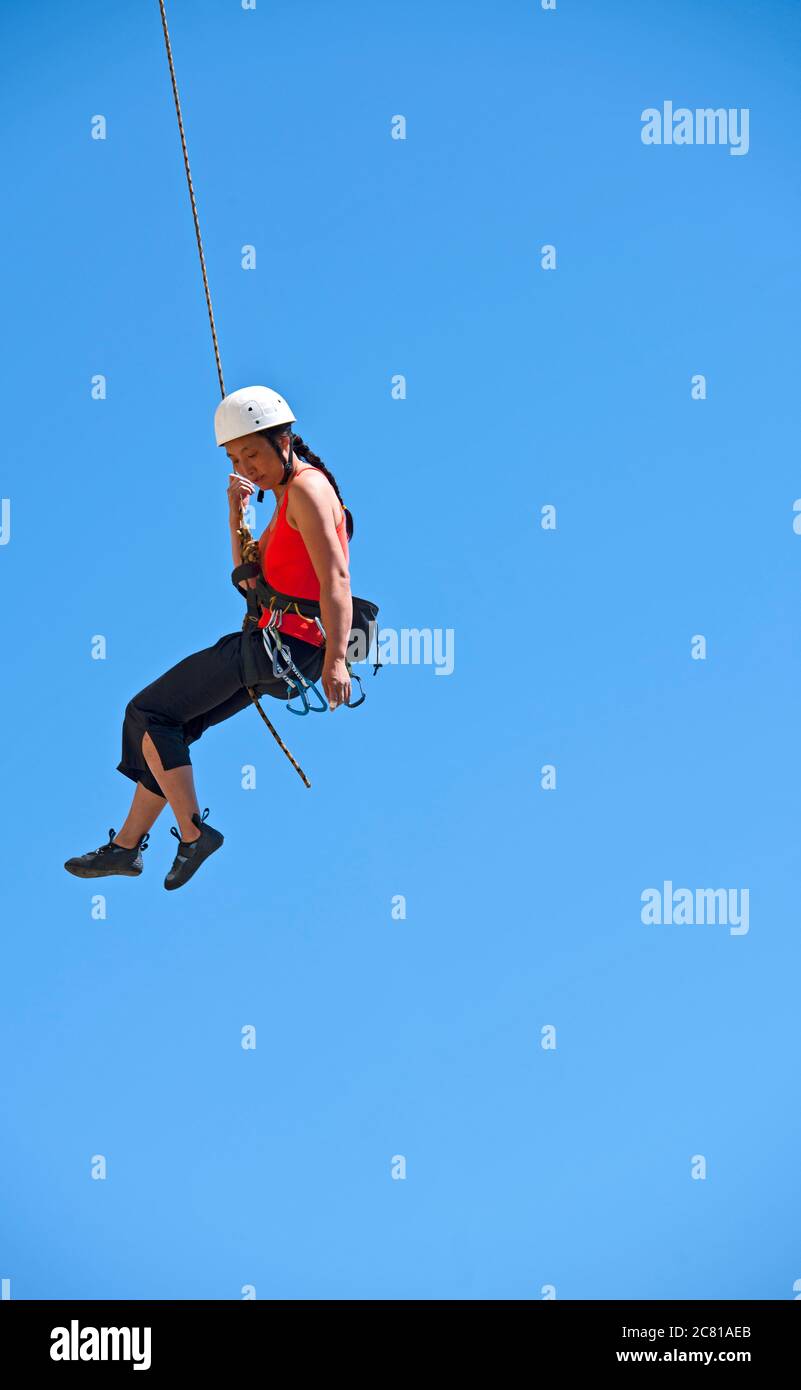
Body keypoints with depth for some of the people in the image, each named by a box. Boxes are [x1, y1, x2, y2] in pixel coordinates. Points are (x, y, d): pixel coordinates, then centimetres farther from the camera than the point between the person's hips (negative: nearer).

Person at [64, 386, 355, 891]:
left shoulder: (307, 489, -13)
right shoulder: (287, 496, 18)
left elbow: (336, 579, -24)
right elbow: (251, 578, 22)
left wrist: (335, 661, -33)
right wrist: (237, 513, 8)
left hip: (286, 643, -10)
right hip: (274, 644, 10)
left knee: (147, 713, -5)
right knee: (168, 726, 17)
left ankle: (193, 831, -1)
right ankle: (127, 845, 24)